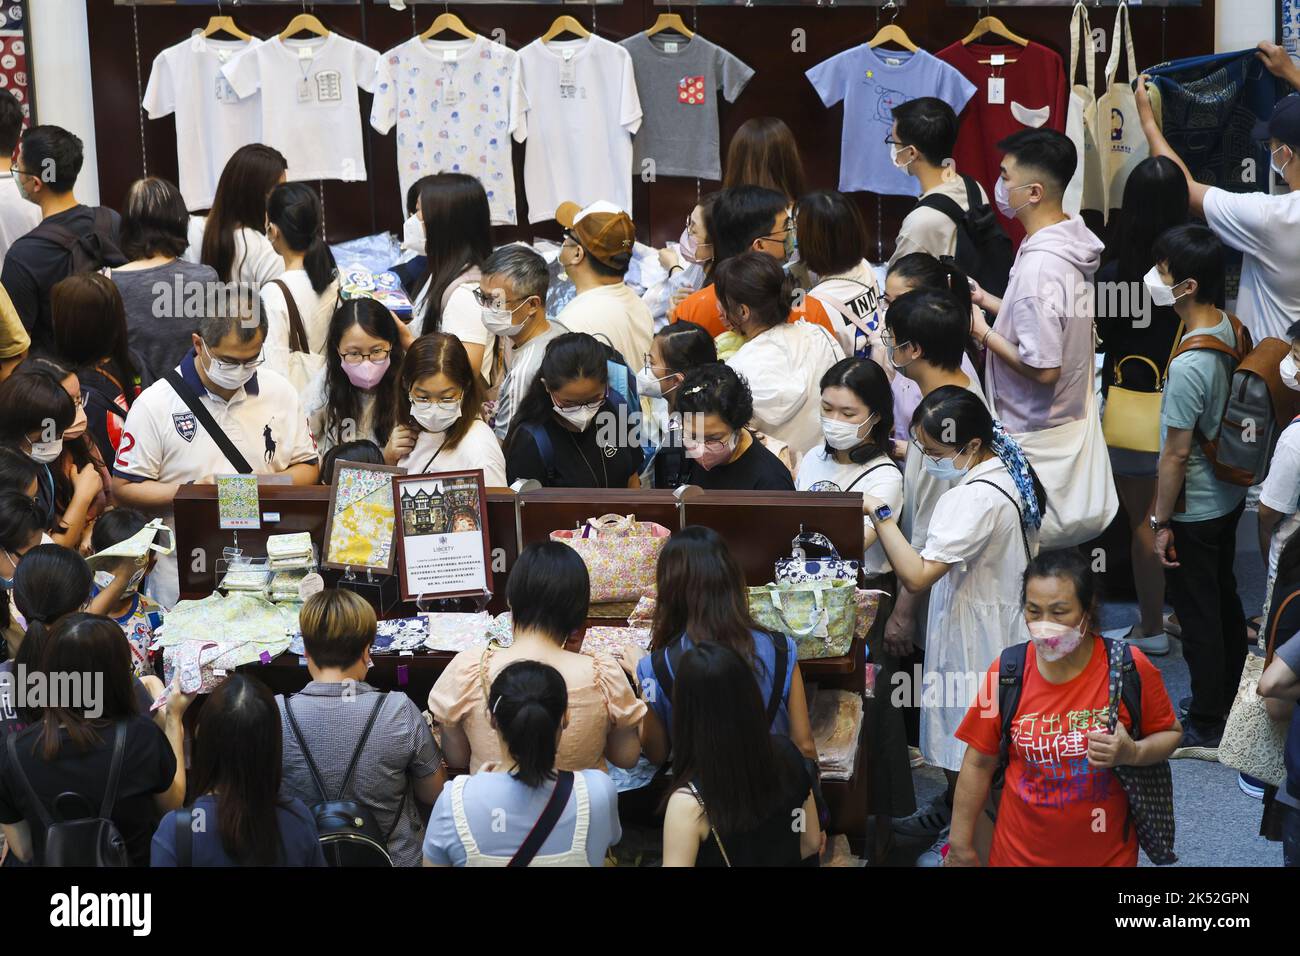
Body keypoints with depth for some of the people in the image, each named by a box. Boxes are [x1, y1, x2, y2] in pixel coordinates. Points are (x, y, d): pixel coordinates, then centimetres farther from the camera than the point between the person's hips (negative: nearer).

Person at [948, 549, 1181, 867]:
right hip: (1020, 852, 1)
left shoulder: (1131, 669, -14)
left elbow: (1170, 733, 0)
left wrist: (1132, 754, -21)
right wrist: (961, 847, 0)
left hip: (1108, 852, 0)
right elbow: (979, 763, -3)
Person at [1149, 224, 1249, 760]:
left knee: (1198, 615, 5)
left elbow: (1176, 455, -24)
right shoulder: (1232, 329, -5)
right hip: (1229, 497, 8)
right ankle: (1230, 701, 39)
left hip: (1193, 510, -8)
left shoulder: (1189, 366, -31)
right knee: (1225, 600, 22)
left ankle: (1206, 731, 18)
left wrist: (1161, 522, -13)